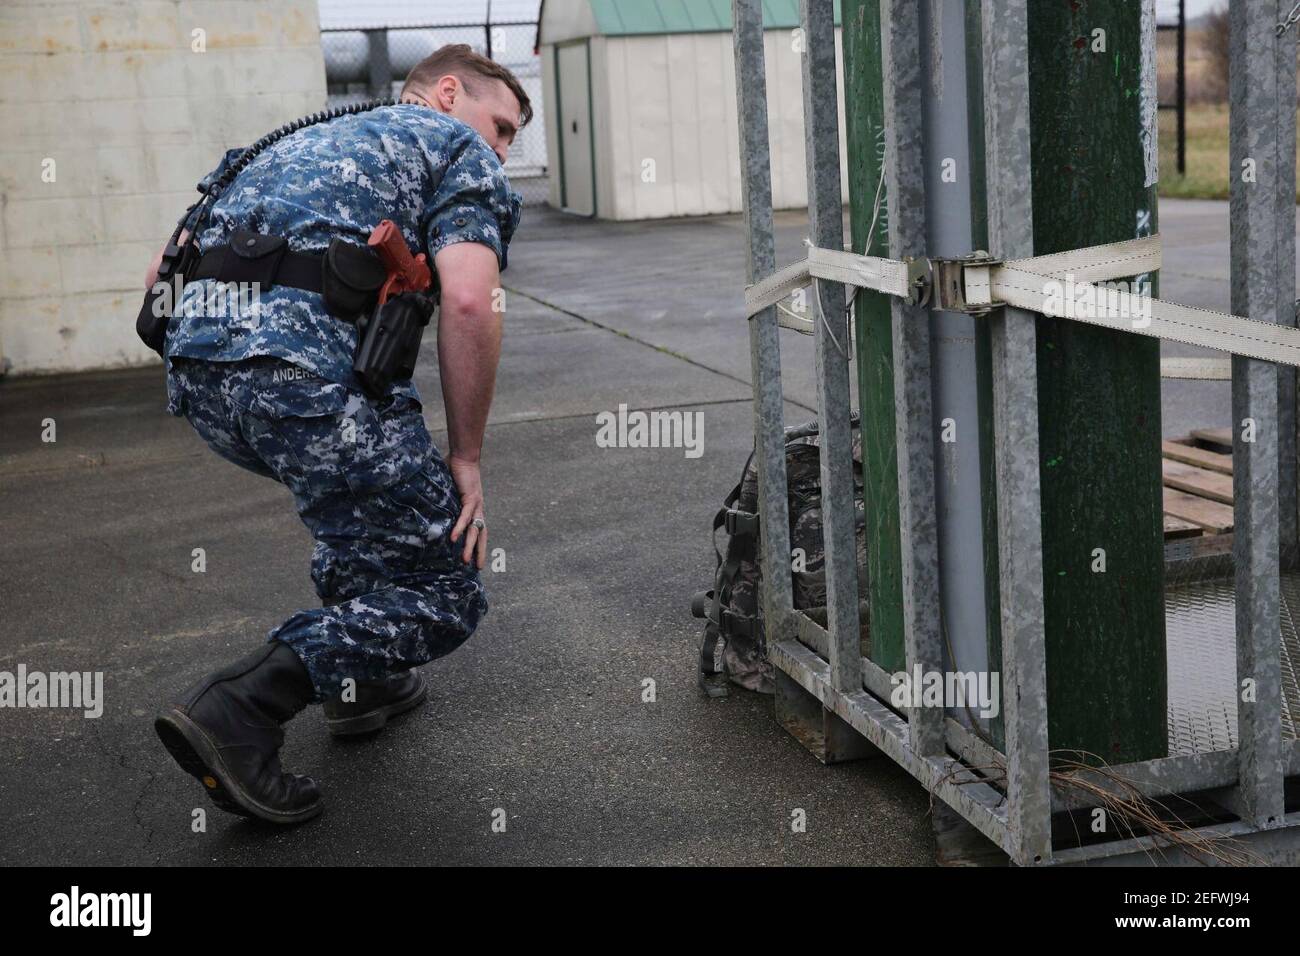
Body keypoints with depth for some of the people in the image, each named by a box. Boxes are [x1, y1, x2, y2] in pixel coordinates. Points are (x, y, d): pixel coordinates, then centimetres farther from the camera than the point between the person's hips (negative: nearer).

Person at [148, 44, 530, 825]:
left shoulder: (304, 140, 34)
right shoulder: (460, 149, 13)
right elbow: (468, 300, -7)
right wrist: (467, 458, 1)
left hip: (196, 377, 8)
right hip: (310, 373, -8)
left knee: (367, 485, 34)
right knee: (444, 595, 3)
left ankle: (363, 678, 34)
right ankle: (236, 713, -11)